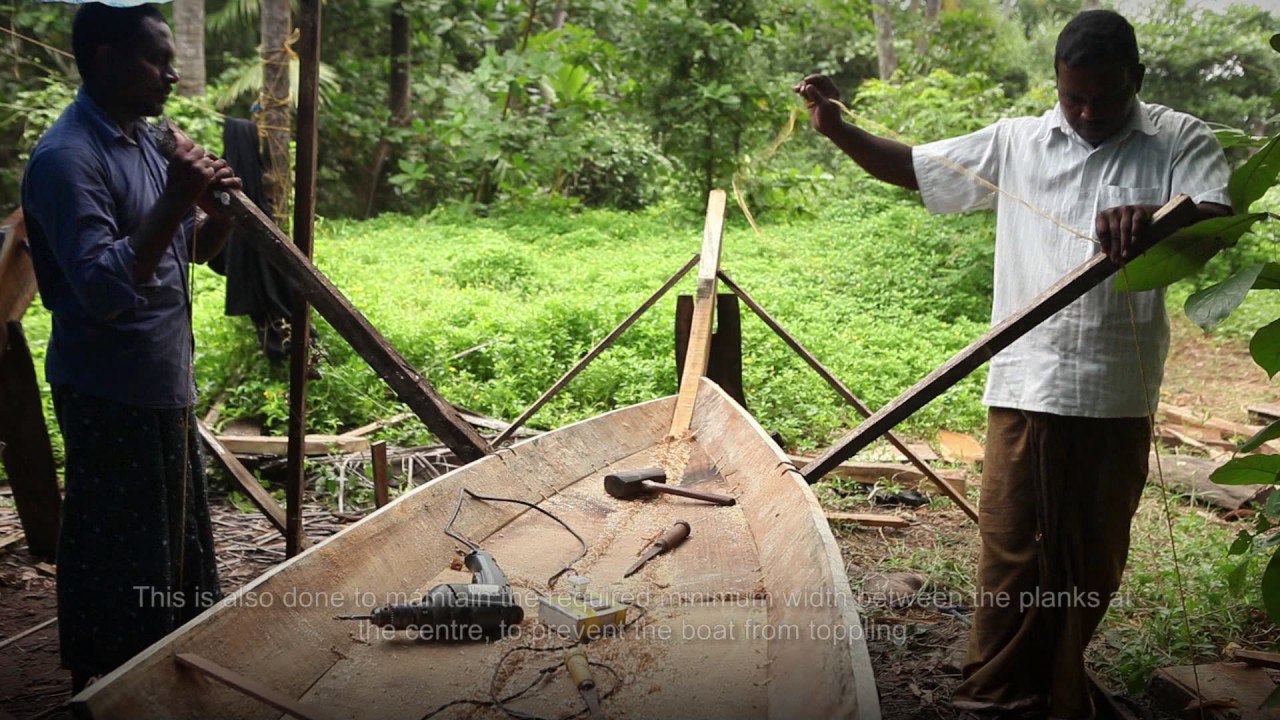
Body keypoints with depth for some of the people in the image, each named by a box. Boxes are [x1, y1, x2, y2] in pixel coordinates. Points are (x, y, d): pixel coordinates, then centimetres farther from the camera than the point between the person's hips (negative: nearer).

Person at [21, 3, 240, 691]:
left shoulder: (144, 139, 9)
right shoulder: (66, 158, -20)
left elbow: (187, 252, 16)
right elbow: (103, 289, -29)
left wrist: (220, 213, -4)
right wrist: (174, 201, -32)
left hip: (164, 379, 9)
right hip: (109, 393, -9)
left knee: (177, 535, 21)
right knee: (115, 554, 4)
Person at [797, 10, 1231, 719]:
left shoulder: (1179, 142, 4)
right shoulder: (1015, 142, 8)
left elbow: (1220, 222, -12)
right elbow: (911, 166, 13)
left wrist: (1154, 219, -34)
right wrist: (836, 129, -2)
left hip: (1119, 395, 0)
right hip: (1027, 385, 0)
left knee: (1093, 556, 12)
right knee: (1011, 550, -1)